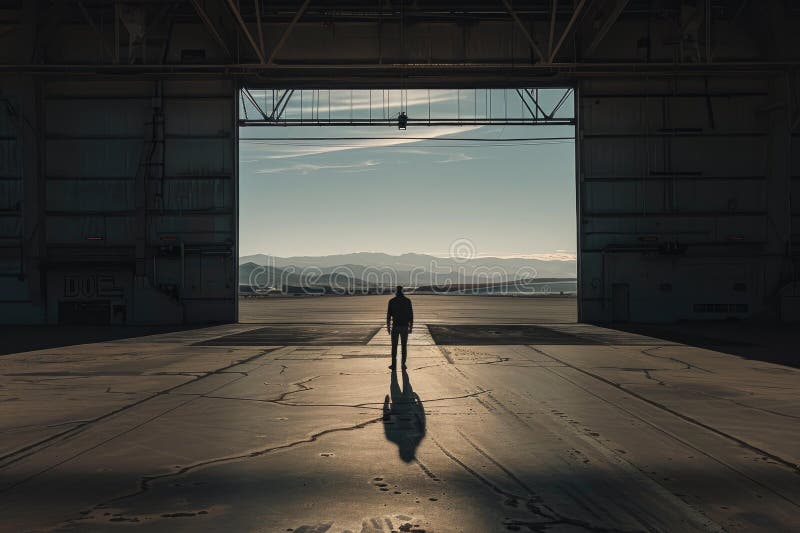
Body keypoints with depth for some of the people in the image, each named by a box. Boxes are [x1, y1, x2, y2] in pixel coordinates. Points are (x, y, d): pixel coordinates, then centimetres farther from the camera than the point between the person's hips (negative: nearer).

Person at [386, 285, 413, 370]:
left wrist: (388, 326, 4)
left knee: (394, 346, 6)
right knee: (404, 346, 9)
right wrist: (411, 327, 5)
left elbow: (389, 314, -4)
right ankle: (403, 364, 9)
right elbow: (411, 314, -2)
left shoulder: (392, 301, -4)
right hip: (404, 326, 1)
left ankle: (394, 365, 6)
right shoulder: (407, 301, -2)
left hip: (395, 326, -1)